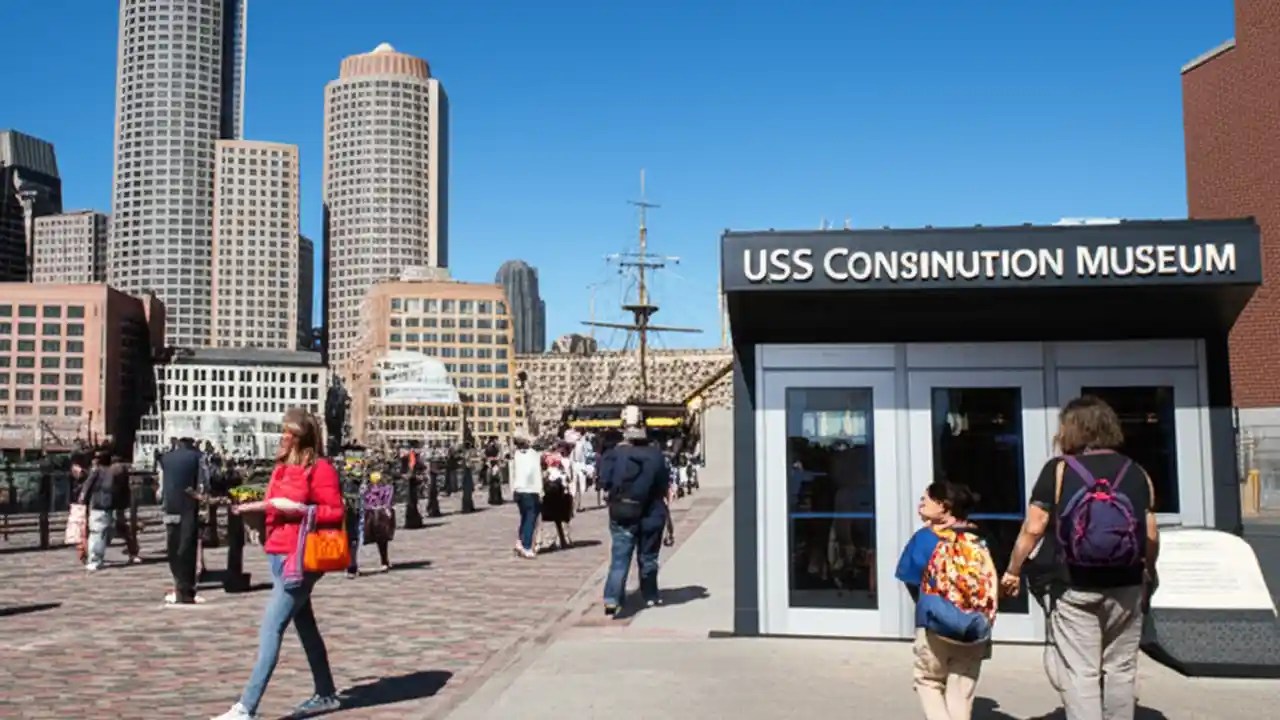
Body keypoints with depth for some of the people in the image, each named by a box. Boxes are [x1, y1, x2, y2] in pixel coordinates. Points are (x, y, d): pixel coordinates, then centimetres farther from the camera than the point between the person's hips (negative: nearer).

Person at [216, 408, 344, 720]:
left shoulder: (320, 468, -11)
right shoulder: (283, 466, 13)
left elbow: (335, 512, -15)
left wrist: (297, 509, -23)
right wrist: (262, 505, 7)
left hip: (298, 559, -9)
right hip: (278, 555, 9)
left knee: (270, 630, -11)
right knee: (305, 626, 16)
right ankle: (326, 695, 27)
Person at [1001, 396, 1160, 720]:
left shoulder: (1058, 470, -6)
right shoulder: (1137, 472, 4)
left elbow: (1033, 528, -9)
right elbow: (1151, 536, 4)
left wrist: (1013, 570, 3)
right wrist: (1149, 574, 21)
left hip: (1075, 590, -3)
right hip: (1125, 588, 3)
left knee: (1079, 673, 1)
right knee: (1120, 669, 15)